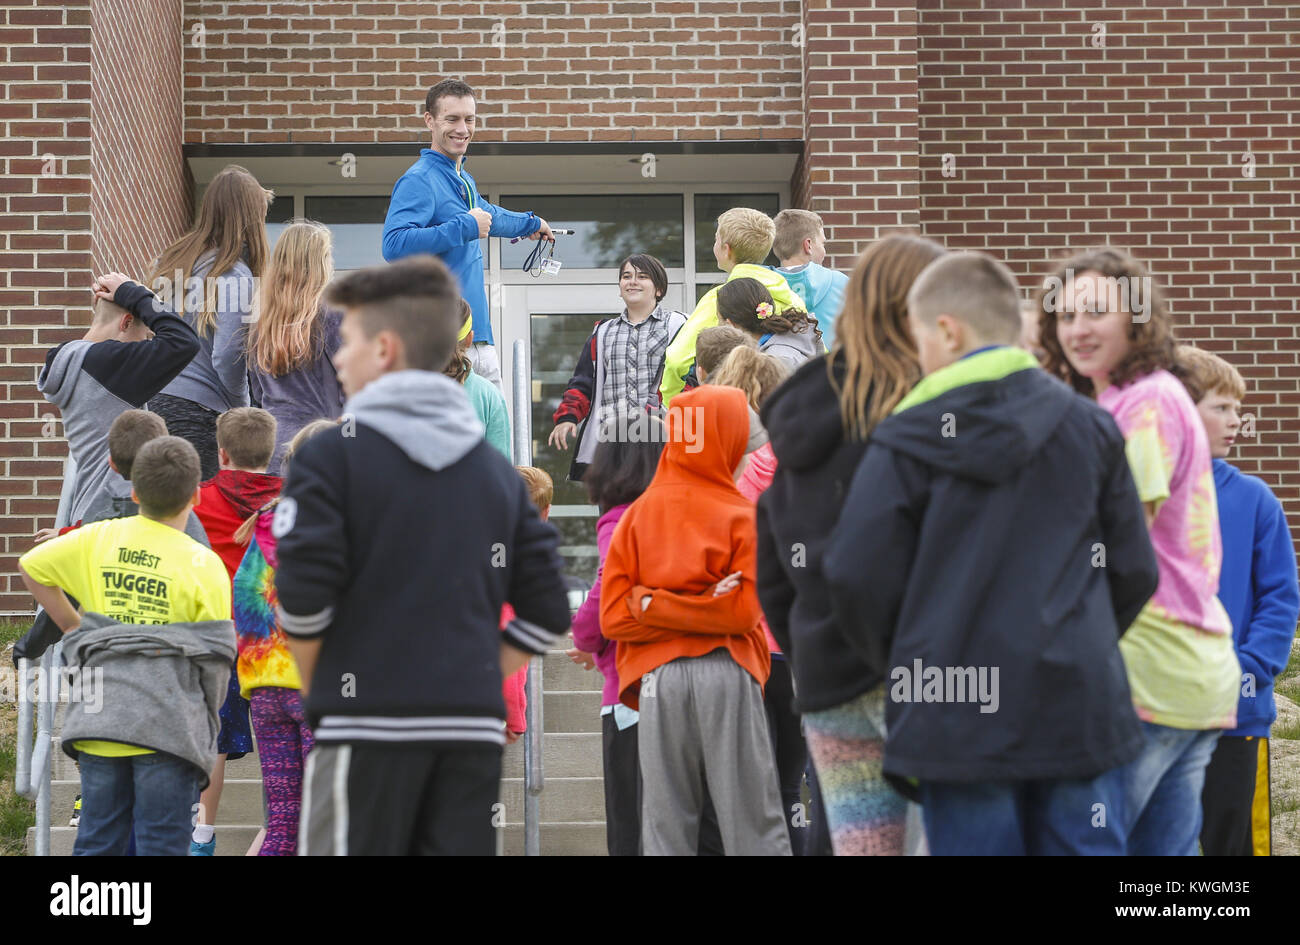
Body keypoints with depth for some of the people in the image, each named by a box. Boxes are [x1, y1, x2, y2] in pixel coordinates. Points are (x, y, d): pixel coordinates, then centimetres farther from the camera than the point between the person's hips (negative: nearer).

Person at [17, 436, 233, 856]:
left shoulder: (96, 539, 4)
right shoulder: (204, 564, -6)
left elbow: (30, 566, 14)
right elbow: (216, 653, -5)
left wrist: (73, 626, 17)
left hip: (98, 726, 3)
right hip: (166, 726, -3)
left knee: (97, 843, 12)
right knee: (161, 845, 2)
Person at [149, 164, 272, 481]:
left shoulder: (170, 260, 11)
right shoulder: (235, 277, -10)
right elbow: (227, 358, -14)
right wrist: (242, 409, 0)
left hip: (151, 397, 7)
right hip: (199, 413, -7)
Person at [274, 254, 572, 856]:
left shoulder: (332, 455, -3)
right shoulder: (497, 468, 13)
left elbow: (301, 597, -11)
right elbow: (546, 614, 10)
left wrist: (318, 691, 5)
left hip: (367, 722, -4)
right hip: (474, 730, 5)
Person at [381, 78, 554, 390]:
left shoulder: (463, 180, 20)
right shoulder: (419, 180, -11)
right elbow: (394, 245, -26)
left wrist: (530, 223, 60)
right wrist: (465, 227, -21)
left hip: (480, 339, 9)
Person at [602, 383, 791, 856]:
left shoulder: (638, 514, 9)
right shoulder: (742, 515, 1)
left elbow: (613, 616, 1)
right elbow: (744, 610, -9)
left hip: (658, 679, 2)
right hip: (727, 672, -2)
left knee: (665, 824, 3)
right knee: (753, 822, 1)